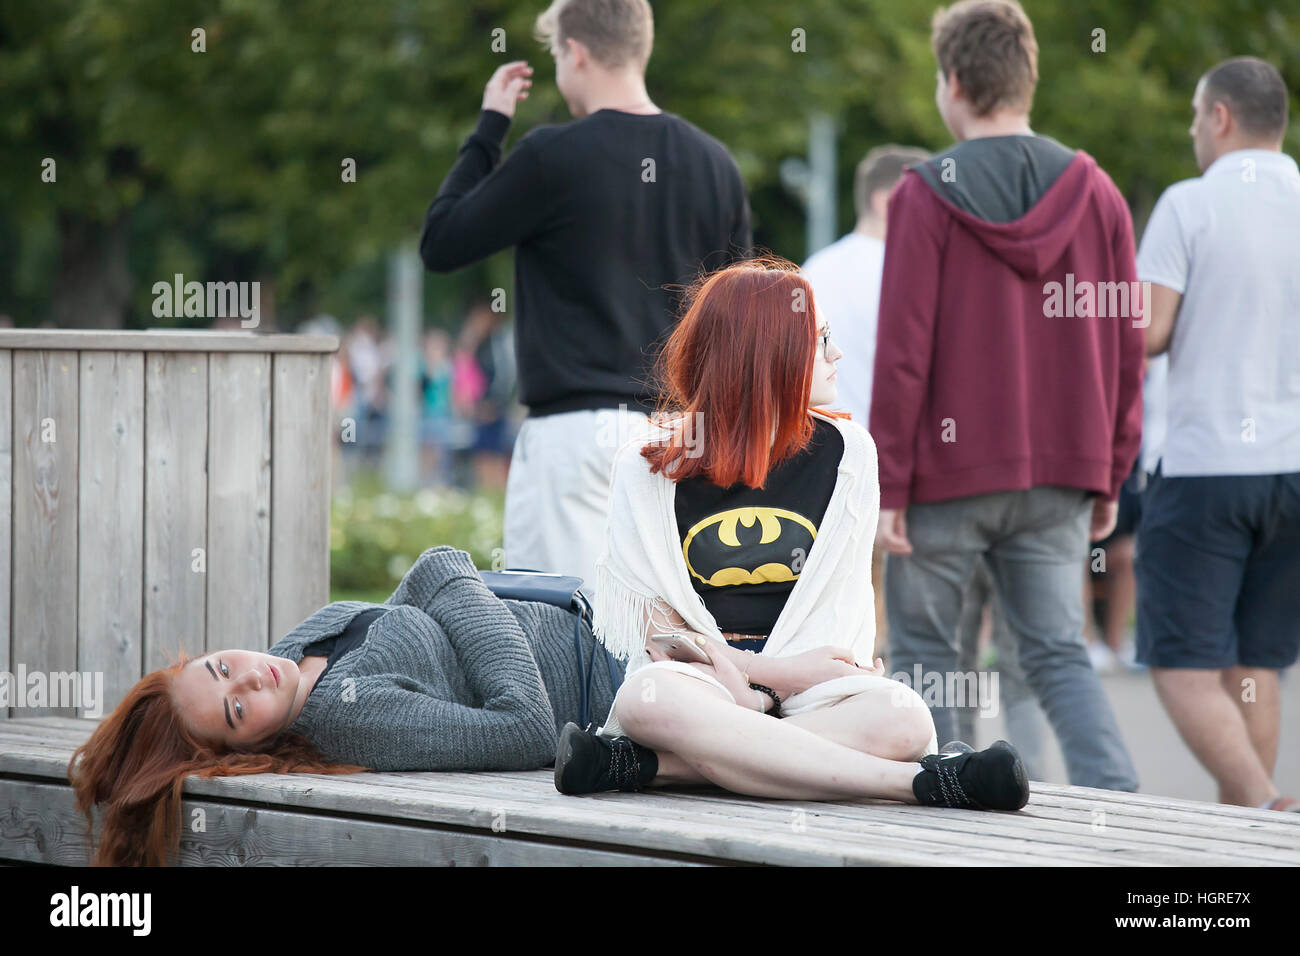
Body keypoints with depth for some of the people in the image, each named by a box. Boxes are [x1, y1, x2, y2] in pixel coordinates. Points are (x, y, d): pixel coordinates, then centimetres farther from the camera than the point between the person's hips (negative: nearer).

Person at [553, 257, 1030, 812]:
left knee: (902, 720, -33)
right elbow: (653, 620, -1)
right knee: (649, 700, -40)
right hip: (692, 677, -2)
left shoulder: (845, 451, 7)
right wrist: (780, 671, -12)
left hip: (798, 684, 3)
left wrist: (752, 684, -12)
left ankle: (649, 764, -36)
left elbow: (839, 602, 4)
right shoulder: (650, 465, 1)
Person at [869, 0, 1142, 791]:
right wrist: (1110, 479, 13)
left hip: (949, 473, -4)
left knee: (923, 650, 9)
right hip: (1062, 476, 4)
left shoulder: (927, 196, -8)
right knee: (1059, 656, 5)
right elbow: (1126, 347, 7)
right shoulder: (1095, 192, 5)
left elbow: (903, 351, -11)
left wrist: (889, 485, -7)